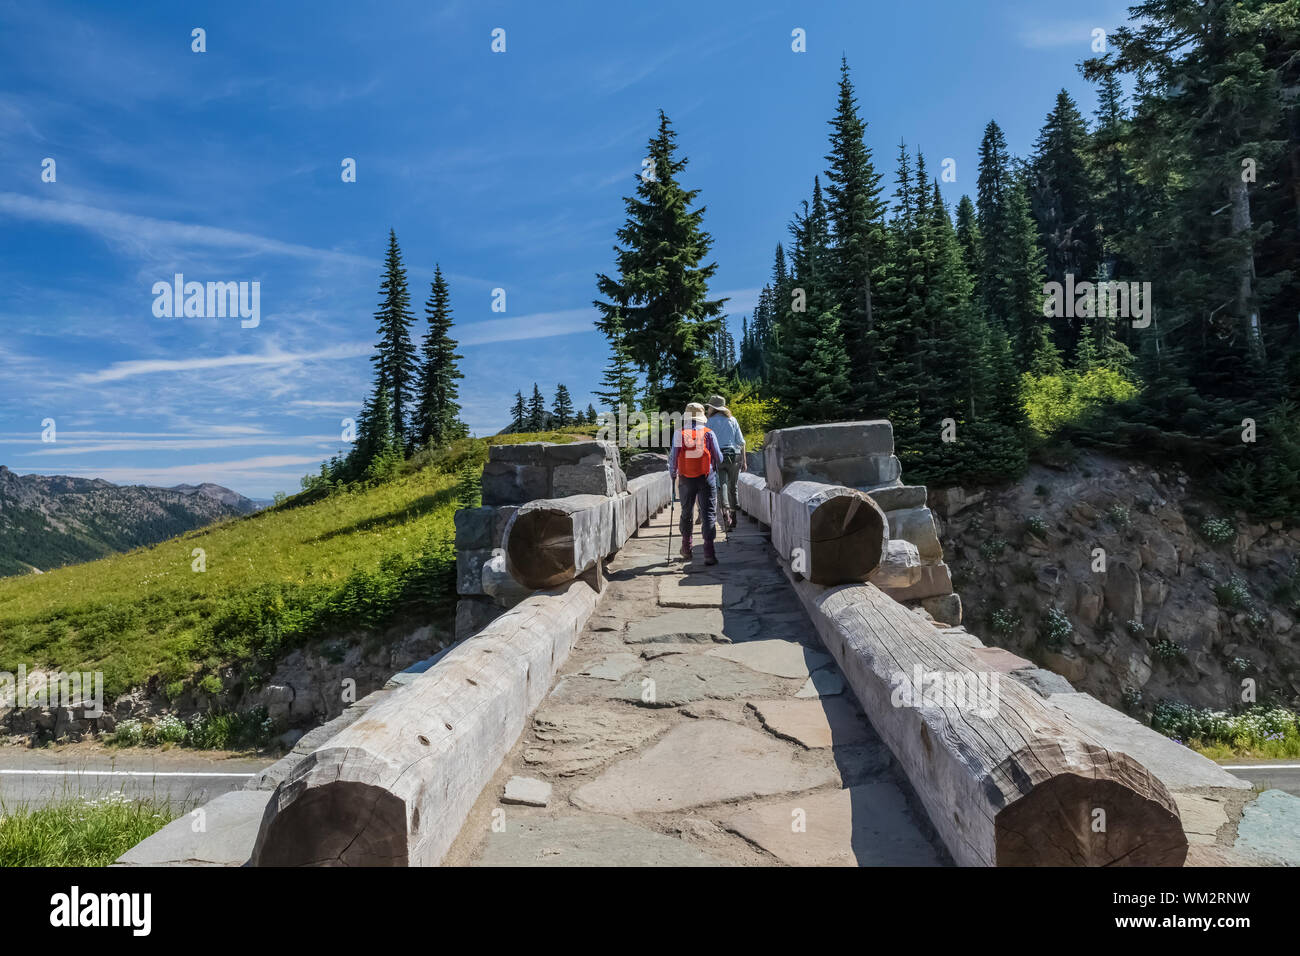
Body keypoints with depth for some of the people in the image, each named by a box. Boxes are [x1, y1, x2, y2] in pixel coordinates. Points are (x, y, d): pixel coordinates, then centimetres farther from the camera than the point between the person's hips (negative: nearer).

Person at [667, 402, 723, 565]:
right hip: (706, 478, -2)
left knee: (687, 512, 17)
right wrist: (715, 466, 24)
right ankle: (708, 551, -11)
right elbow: (718, 458, 1)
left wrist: (672, 475, 17)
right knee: (708, 513, -1)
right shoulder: (708, 433, -3)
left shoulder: (679, 434, -2)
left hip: (685, 479, 2)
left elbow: (673, 458, 0)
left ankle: (686, 548, 28)